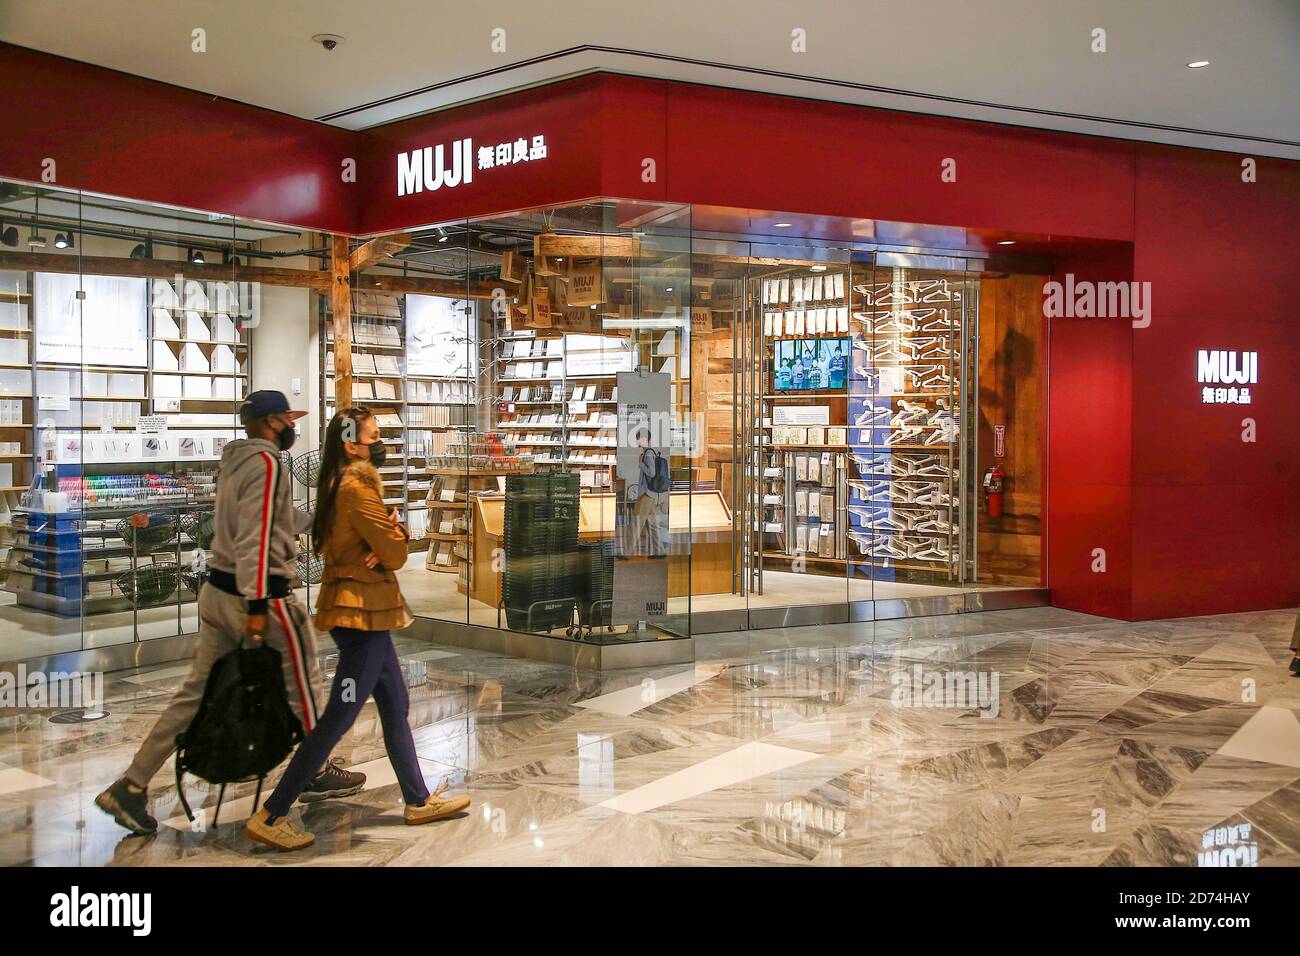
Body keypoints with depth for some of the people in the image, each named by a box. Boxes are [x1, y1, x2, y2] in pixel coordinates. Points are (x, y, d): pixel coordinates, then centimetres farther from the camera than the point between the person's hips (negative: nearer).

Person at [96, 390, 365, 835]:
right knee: (302, 686, 10)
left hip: (217, 591, 9)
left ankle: (131, 788, 13)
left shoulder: (236, 462, 14)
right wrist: (257, 606, -25)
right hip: (258, 594, -9)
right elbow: (255, 537, -23)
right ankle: (317, 775, 24)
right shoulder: (266, 465, -15)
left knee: (197, 692, 12)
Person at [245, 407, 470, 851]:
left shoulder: (343, 484, 13)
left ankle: (420, 801, 28)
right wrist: (394, 532, 3)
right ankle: (270, 817, 2)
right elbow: (397, 553, -16)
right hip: (362, 613, -10)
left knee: (396, 708, 17)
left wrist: (382, 545, -11)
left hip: (362, 613, 10)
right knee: (339, 718, -5)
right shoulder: (357, 487, -17)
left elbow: (383, 544, 11)